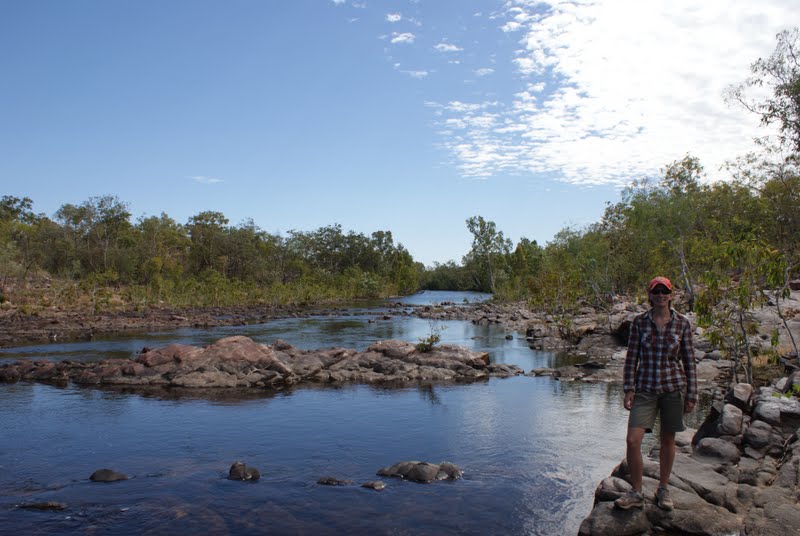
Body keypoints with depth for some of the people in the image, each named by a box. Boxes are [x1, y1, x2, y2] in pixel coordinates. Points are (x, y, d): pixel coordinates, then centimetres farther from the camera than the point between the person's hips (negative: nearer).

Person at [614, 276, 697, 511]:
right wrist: (629, 389, -4)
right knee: (632, 440, -7)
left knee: (667, 439, 11)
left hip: (673, 387, 0)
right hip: (645, 388, 0)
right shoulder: (640, 322, -1)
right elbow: (632, 357, 1)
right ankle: (636, 494, 9)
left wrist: (692, 395, 1)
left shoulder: (682, 323, -1)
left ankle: (663, 490, 31)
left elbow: (689, 361, 3)